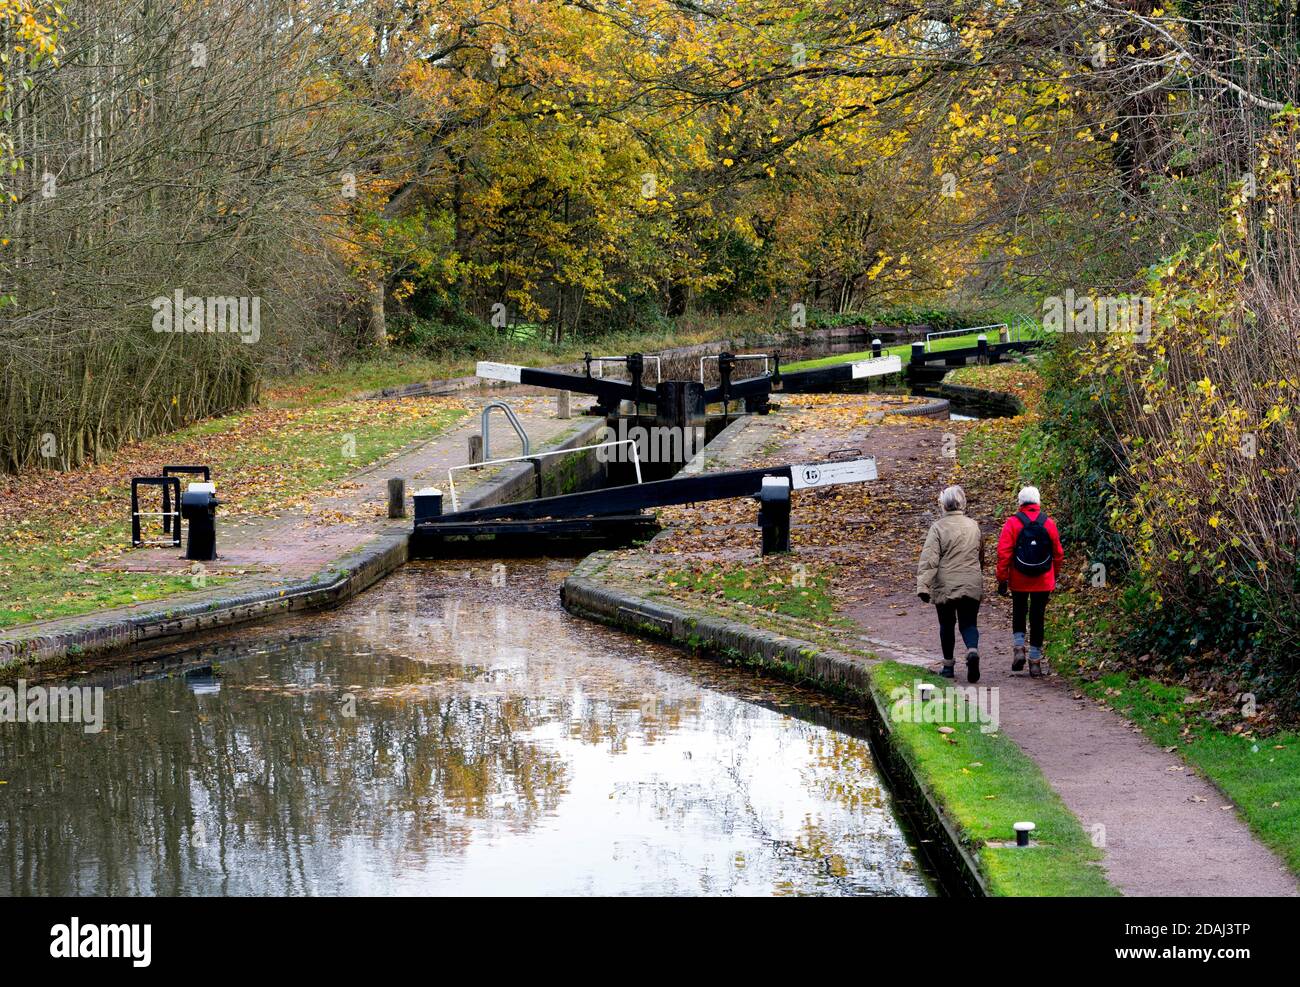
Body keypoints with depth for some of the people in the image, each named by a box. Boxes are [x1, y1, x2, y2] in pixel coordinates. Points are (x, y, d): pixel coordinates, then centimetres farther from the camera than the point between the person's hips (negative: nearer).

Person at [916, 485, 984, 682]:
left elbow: (929, 558, -15)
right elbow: (981, 556, 20)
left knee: (947, 625, 13)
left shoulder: (938, 527, -8)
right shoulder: (973, 526, 6)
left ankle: (948, 666, 18)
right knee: (969, 623, 6)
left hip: (945, 586, -2)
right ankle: (972, 650, -23)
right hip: (972, 585, 2)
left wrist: (923, 586, -16)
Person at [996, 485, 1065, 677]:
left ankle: (1018, 648, 1)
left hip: (1019, 581, -1)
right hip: (1043, 582, 1)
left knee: (1019, 614, 19)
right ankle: (1035, 661, 6)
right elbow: (1058, 554, 8)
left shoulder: (1012, 523, -8)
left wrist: (1002, 579, -4)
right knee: (1037, 619, 6)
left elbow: (1004, 554, -11)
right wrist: (1054, 577, 21)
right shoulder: (1049, 524, 0)